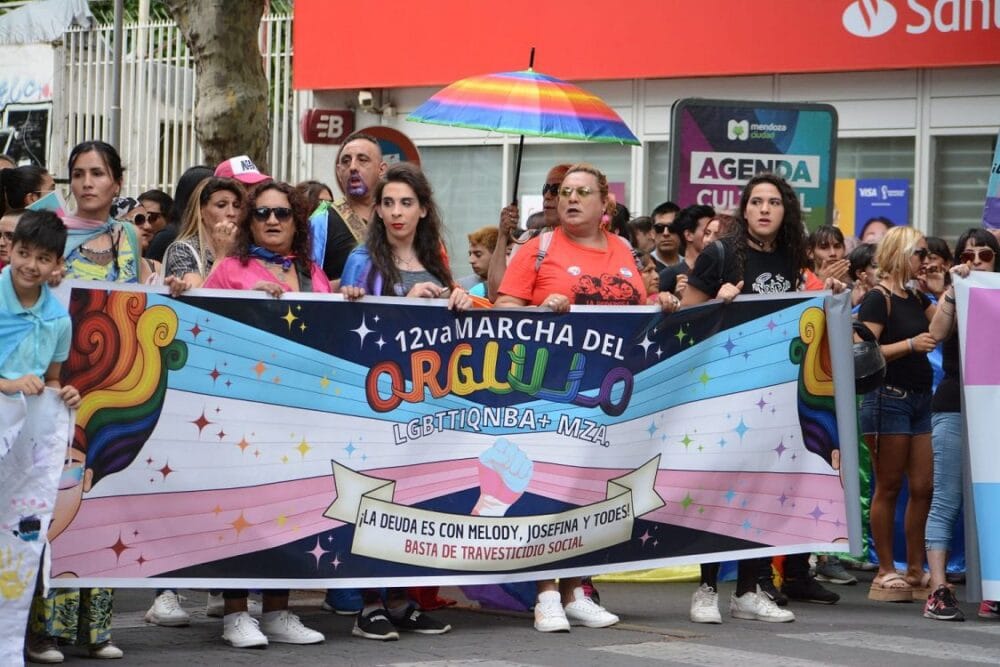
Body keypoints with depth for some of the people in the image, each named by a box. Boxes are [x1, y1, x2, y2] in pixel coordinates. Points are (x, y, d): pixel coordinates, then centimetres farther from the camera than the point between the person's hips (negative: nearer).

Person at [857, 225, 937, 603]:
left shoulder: (917, 299, 16)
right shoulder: (878, 299, -8)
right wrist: (910, 344, -22)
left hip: (920, 400, 8)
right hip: (888, 398, -8)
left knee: (923, 487, 6)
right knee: (889, 487, -1)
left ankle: (915, 571, 13)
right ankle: (886, 572, 5)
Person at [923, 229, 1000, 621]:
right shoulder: (955, 300, 7)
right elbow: (937, 333, -13)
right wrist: (954, 288, -16)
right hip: (953, 408, -3)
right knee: (946, 501, -6)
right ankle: (938, 590, -9)